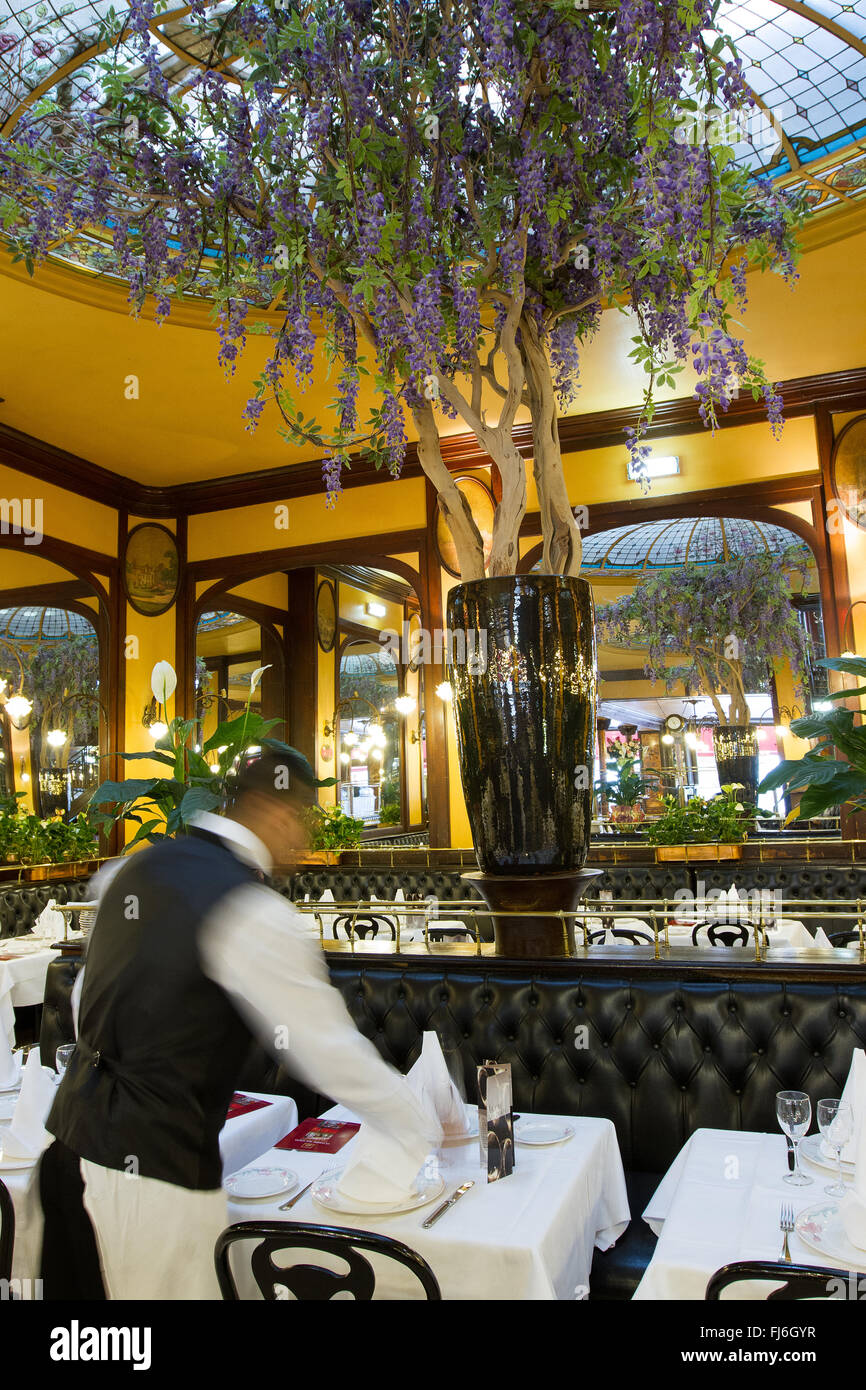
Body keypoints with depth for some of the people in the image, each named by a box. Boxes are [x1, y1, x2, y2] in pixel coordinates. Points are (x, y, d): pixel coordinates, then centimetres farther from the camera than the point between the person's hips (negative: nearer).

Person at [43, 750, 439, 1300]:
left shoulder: (138, 869, 3)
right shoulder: (255, 914, -21)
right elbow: (332, 1053, -17)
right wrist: (428, 1135, -4)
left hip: (81, 1125, 8)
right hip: (156, 1160, -8)